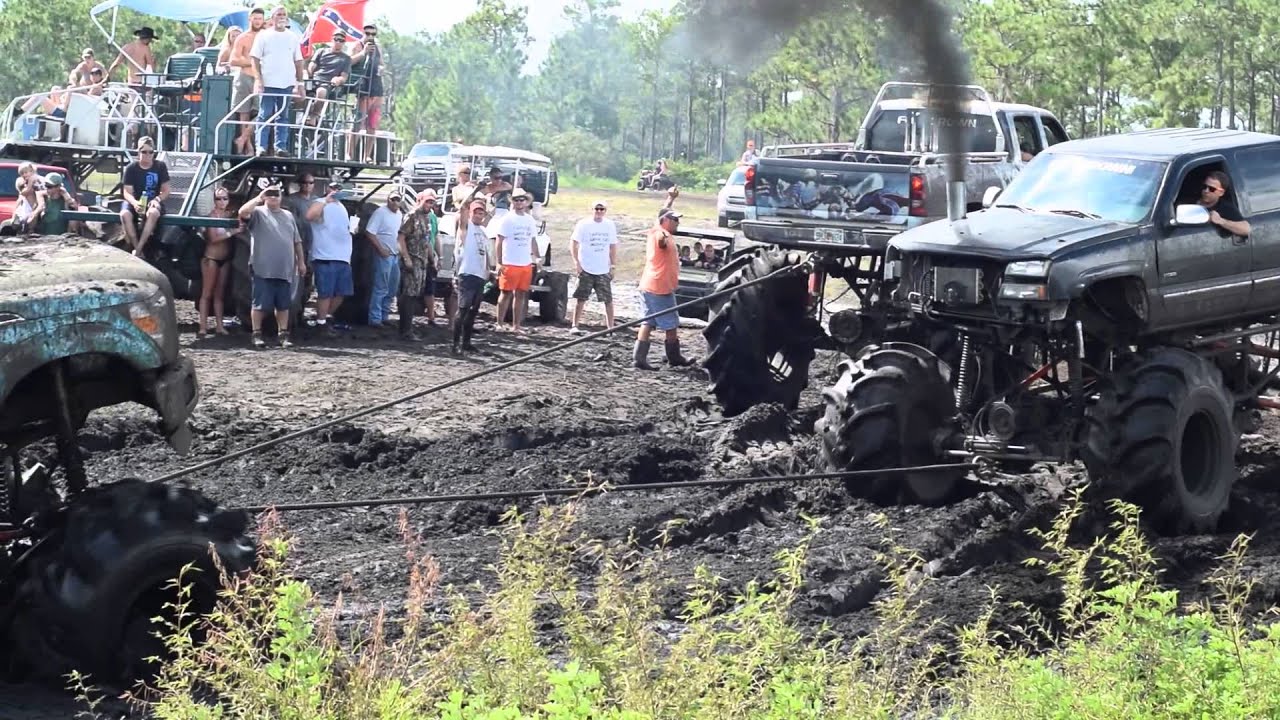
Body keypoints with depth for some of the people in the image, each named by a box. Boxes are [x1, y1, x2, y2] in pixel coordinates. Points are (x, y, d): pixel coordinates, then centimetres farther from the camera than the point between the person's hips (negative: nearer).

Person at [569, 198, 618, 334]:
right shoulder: (583, 224, -5)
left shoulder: (610, 225, 6)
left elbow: (613, 246, 13)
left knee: (608, 300, 2)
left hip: (604, 270, 3)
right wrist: (576, 262, -15)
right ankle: (574, 326, 7)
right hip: (586, 269, -3)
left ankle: (610, 326, 9)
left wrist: (613, 265, 11)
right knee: (580, 299, 1)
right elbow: (573, 243, -6)